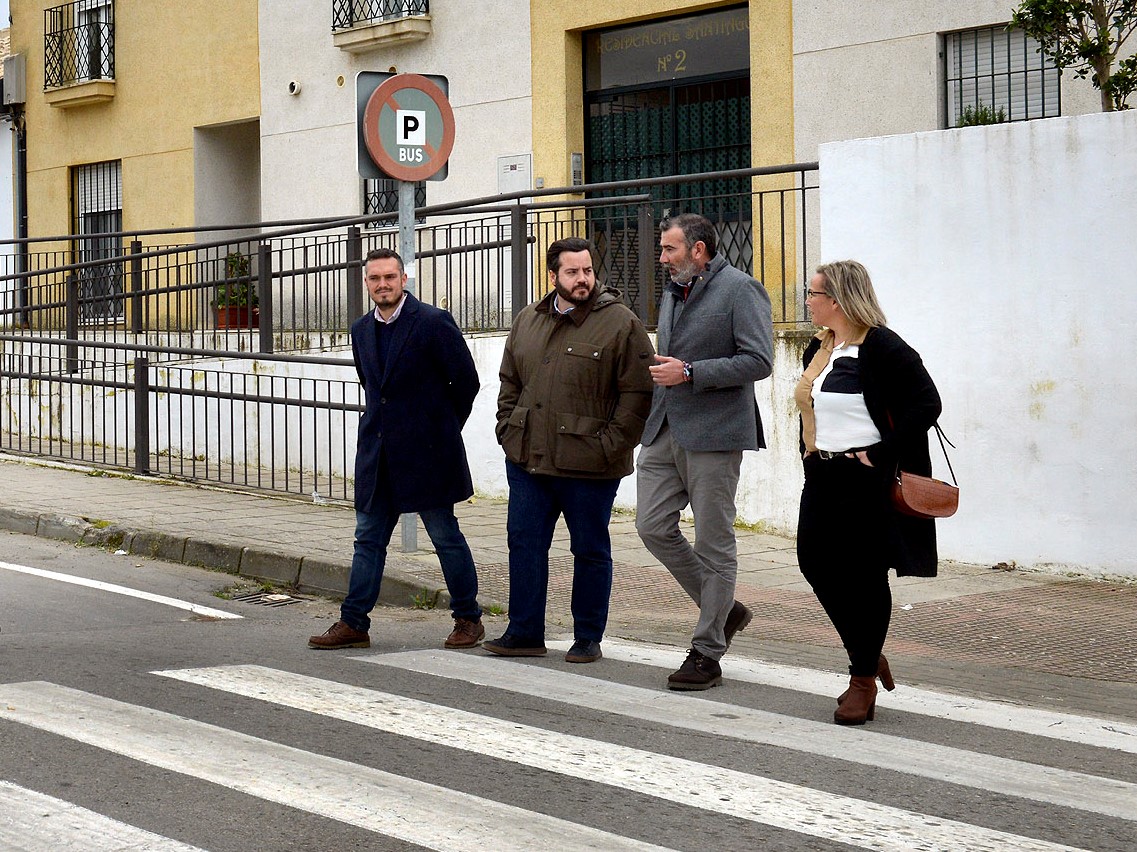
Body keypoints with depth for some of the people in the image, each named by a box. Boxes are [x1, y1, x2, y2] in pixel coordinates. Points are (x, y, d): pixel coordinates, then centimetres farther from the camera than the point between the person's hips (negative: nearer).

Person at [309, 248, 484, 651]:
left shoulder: (433, 323, -10)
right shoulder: (361, 330, 10)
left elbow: (466, 381, -5)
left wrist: (441, 430, 3)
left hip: (425, 452, -6)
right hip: (377, 454, 6)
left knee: (446, 537, 3)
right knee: (368, 539, 7)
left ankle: (468, 619, 13)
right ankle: (354, 623, 10)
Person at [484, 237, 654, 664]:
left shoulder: (621, 323, -5)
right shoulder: (527, 321, 12)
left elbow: (638, 392, -8)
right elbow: (510, 383, 22)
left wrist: (611, 444, -12)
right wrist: (508, 429, 10)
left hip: (588, 466, -5)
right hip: (527, 460, 5)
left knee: (590, 552, 6)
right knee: (524, 545, 8)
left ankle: (588, 638, 16)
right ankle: (524, 633, 17)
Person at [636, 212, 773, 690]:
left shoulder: (739, 289, -7)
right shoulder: (672, 294, 20)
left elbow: (759, 361, -15)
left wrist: (689, 373, -17)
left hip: (714, 433, -8)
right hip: (665, 431, 8)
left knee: (713, 542, -2)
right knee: (653, 526, 1)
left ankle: (707, 654, 4)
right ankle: (723, 610, 18)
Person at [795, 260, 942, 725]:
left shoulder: (881, 347, -13)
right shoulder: (817, 349, 14)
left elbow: (926, 404, -18)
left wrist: (883, 456, -18)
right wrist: (811, 454, 15)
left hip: (866, 480, -9)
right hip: (823, 478, 9)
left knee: (863, 576, -1)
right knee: (815, 563, 6)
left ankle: (864, 679, 11)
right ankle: (868, 656, 24)